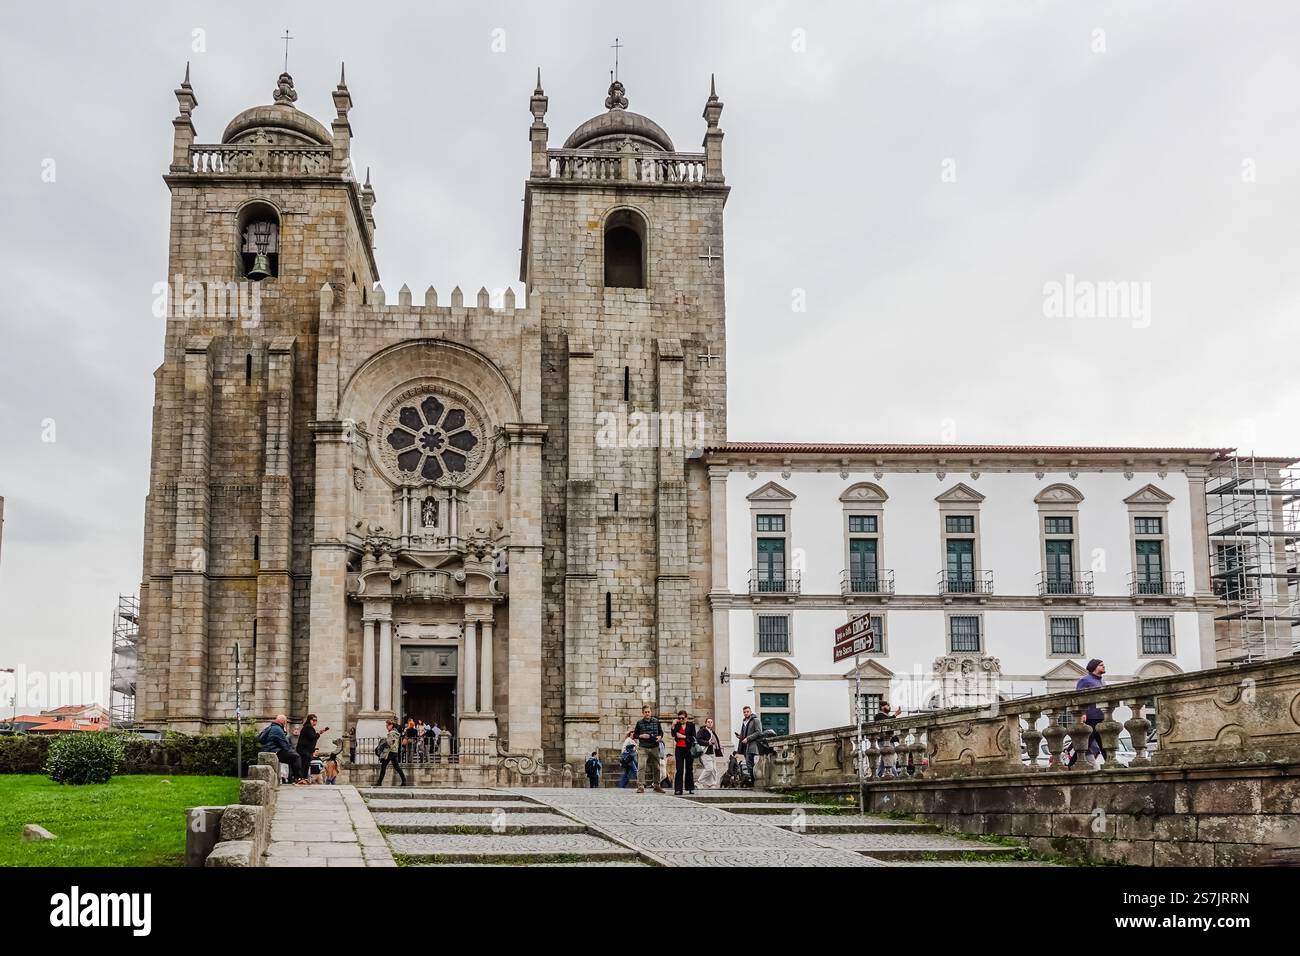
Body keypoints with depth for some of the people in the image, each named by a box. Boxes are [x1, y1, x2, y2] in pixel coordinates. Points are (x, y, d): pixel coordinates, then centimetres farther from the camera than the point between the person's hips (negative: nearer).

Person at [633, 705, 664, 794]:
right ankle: (640, 786, -15)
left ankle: (657, 785, 22)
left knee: (656, 767, 9)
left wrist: (660, 737, -6)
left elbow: (661, 732, 16)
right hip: (643, 748, -3)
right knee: (641, 766, -14)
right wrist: (641, 736, -12)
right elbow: (635, 735, 7)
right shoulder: (639, 723, 1)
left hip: (654, 747, 3)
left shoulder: (656, 721, 6)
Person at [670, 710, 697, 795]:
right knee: (679, 769, -6)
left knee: (689, 769, 5)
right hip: (679, 749, 1)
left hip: (689, 749, -1)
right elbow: (673, 735, -2)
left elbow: (693, 737, -3)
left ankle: (690, 788, 14)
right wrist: (673, 725, -11)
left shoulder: (691, 725, 3)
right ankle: (678, 789, -9)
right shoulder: (677, 725, 10)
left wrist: (683, 736, -9)